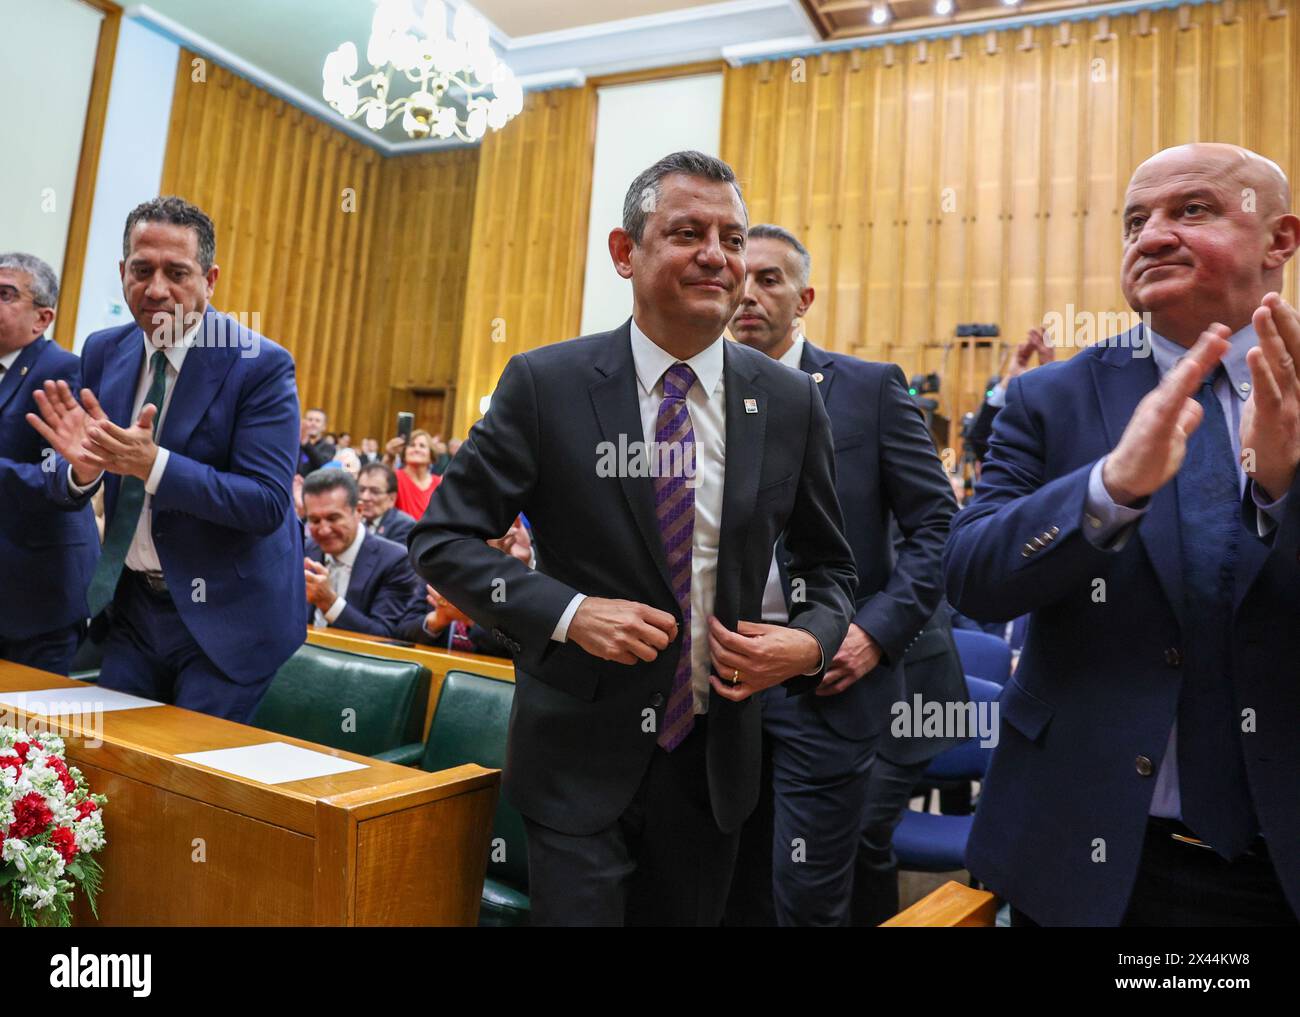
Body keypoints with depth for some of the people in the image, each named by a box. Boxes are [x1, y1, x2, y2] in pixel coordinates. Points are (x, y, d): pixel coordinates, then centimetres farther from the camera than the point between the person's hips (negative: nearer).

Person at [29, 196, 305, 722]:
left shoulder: (261, 365, -16)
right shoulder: (103, 352, 2)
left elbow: (269, 504, -21)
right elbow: (64, 491, 6)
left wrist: (153, 464, -30)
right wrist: (82, 466, -18)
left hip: (224, 616, -5)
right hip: (130, 604, 5)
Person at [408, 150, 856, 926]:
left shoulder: (791, 401, -2)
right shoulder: (546, 385, -11)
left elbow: (828, 564, 9)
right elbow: (443, 538, -7)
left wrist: (811, 641, -12)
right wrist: (568, 612, -21)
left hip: (716, 758, 4)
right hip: (581, 755, -3)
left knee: (689, 914, 22)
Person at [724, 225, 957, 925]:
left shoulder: (870, 388, -2)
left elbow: (937, 526, -3)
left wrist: (878, 632, -13)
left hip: (827, 675, -4)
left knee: (807, 897, 5)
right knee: (732, 889, 17)